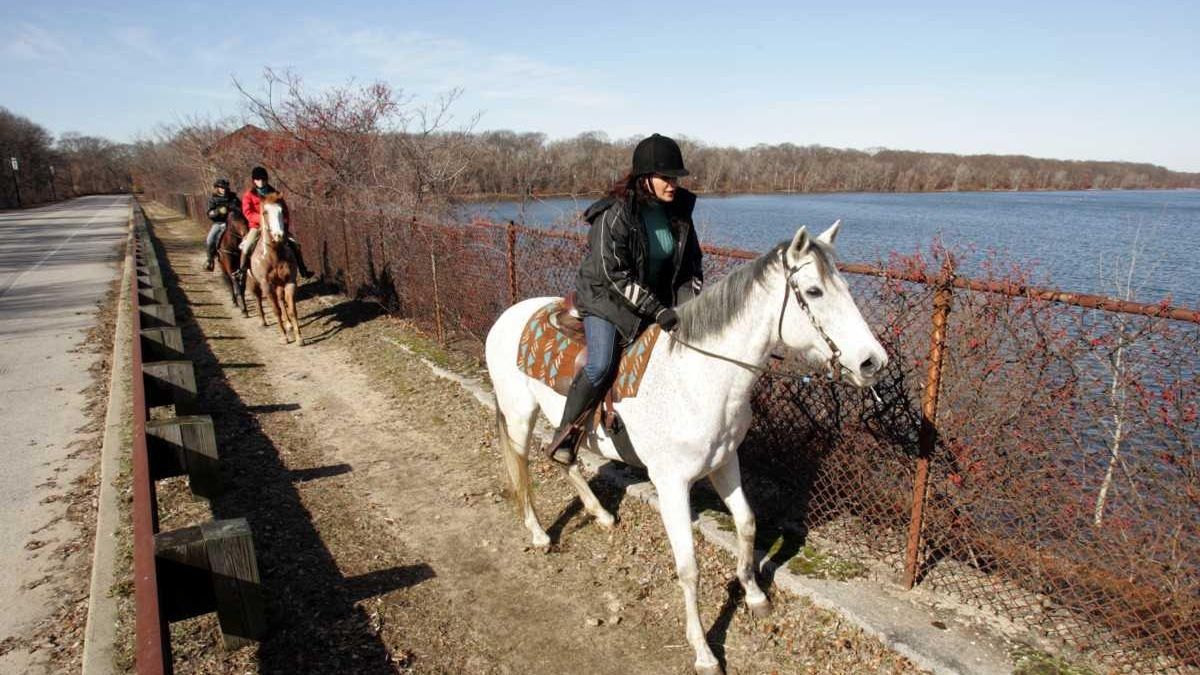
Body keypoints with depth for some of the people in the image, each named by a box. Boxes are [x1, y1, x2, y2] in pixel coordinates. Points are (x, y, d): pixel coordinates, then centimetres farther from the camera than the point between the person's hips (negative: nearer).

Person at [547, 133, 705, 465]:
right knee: (601, 366, -25)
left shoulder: (678, 211, -3)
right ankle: (565, 434, -7)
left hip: (657, 299, 7)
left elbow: (692, 264, 5)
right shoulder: (615, 214, -22)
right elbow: (616, 275, -23)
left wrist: (689, 305, -11)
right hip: (607, 298, -7)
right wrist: (657, 310, -27)